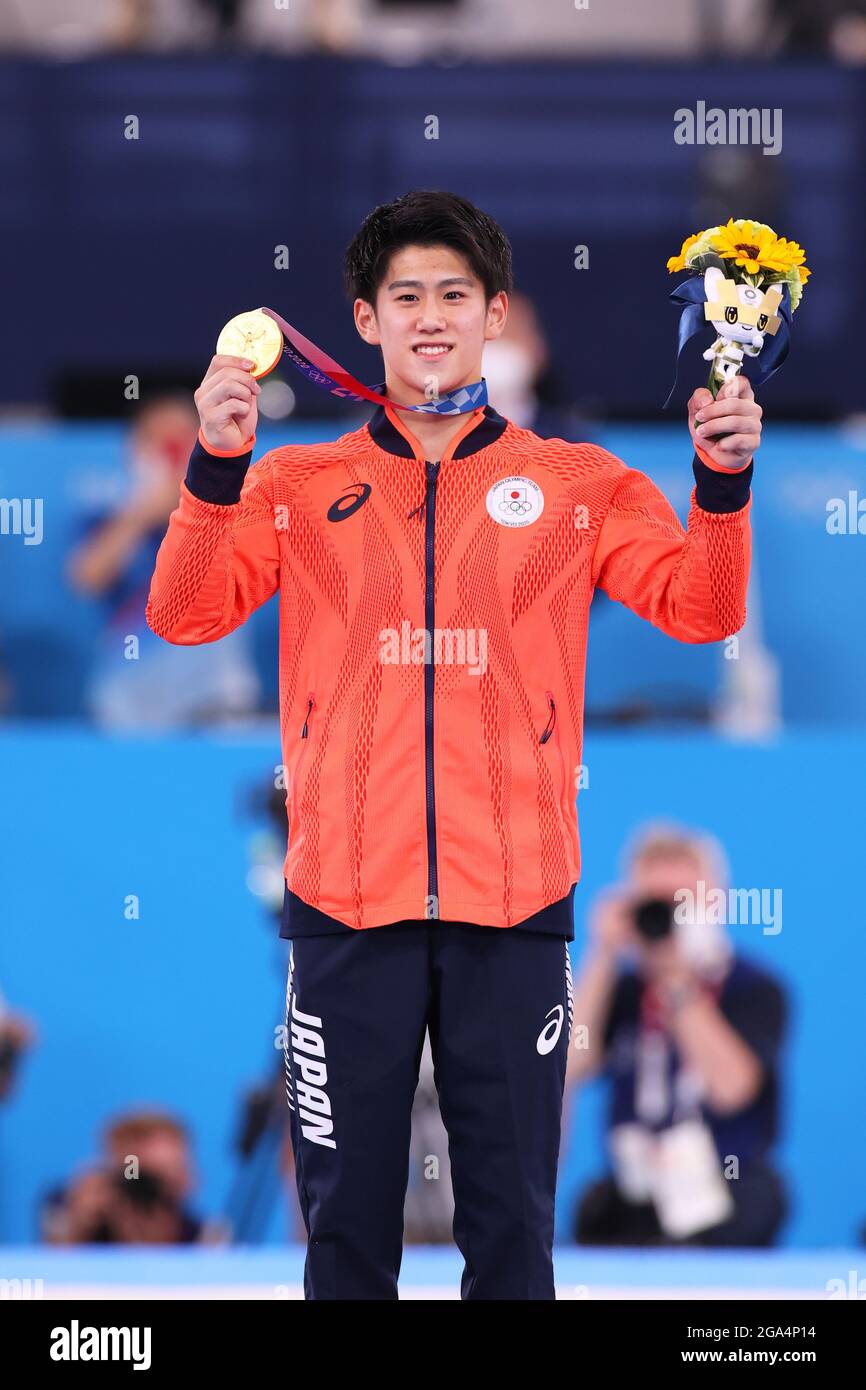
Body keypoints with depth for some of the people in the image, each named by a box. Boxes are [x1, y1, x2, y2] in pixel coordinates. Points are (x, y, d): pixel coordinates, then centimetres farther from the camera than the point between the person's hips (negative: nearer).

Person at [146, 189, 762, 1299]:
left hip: (512, 907, 0)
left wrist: (722, 483, -16)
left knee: (510, 1217, 3)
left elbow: (698, 608, 0)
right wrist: (216, 465, -16)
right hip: (345, 902, 0)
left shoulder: (576, 486, 8)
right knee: (348, 1216, 4)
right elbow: (185, 614, -2)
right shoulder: (300, 485, 9)